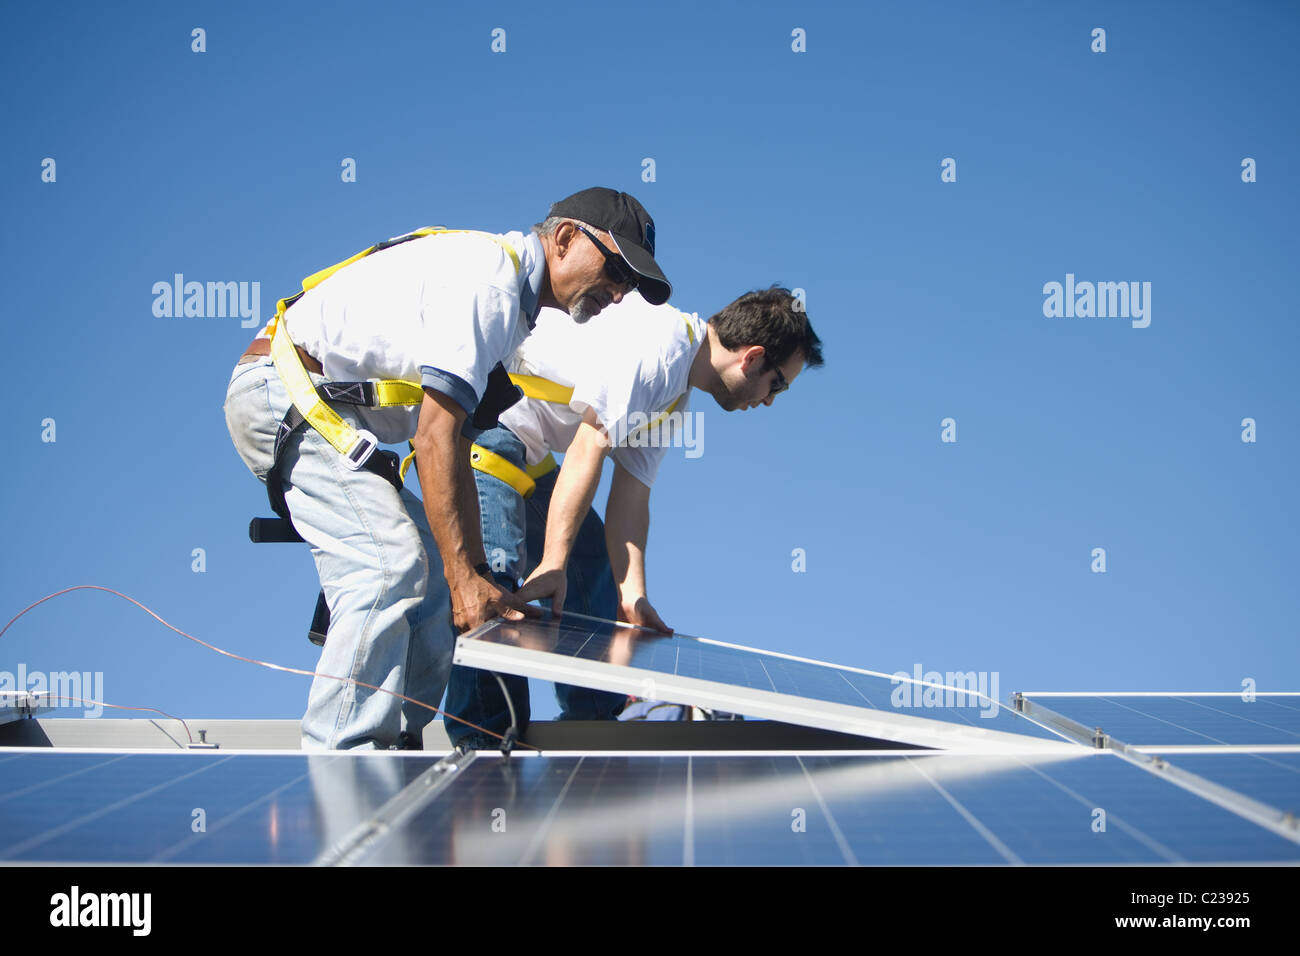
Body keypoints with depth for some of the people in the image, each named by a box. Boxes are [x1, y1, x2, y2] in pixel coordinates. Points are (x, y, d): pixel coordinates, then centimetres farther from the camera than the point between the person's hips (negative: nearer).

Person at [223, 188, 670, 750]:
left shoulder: (512, 303, 15)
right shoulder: (487, 276, -18)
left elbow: (454, 447, 15)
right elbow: (435, 433, -25)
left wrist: (478, 577, 9)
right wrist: (465, 576, -26)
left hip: (326, 411, 11)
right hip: (283, 388, -11)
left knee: (435, 566, 7)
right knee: (391, 563, -21)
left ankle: (396, 744, 8)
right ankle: (342, 764, -21)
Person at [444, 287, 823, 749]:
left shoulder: (676, 396, 10)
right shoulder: (660, 345, -23)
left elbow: (631, 495, 6)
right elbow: (590, 446, -28)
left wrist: (631, 595, -5)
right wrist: (552, 566, -29)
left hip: (528, 452, 11)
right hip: (479, 419, -11)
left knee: (594, 569, 13)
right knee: (495, 574, -23)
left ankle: (591, 729, 19)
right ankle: (483, 745, -23)